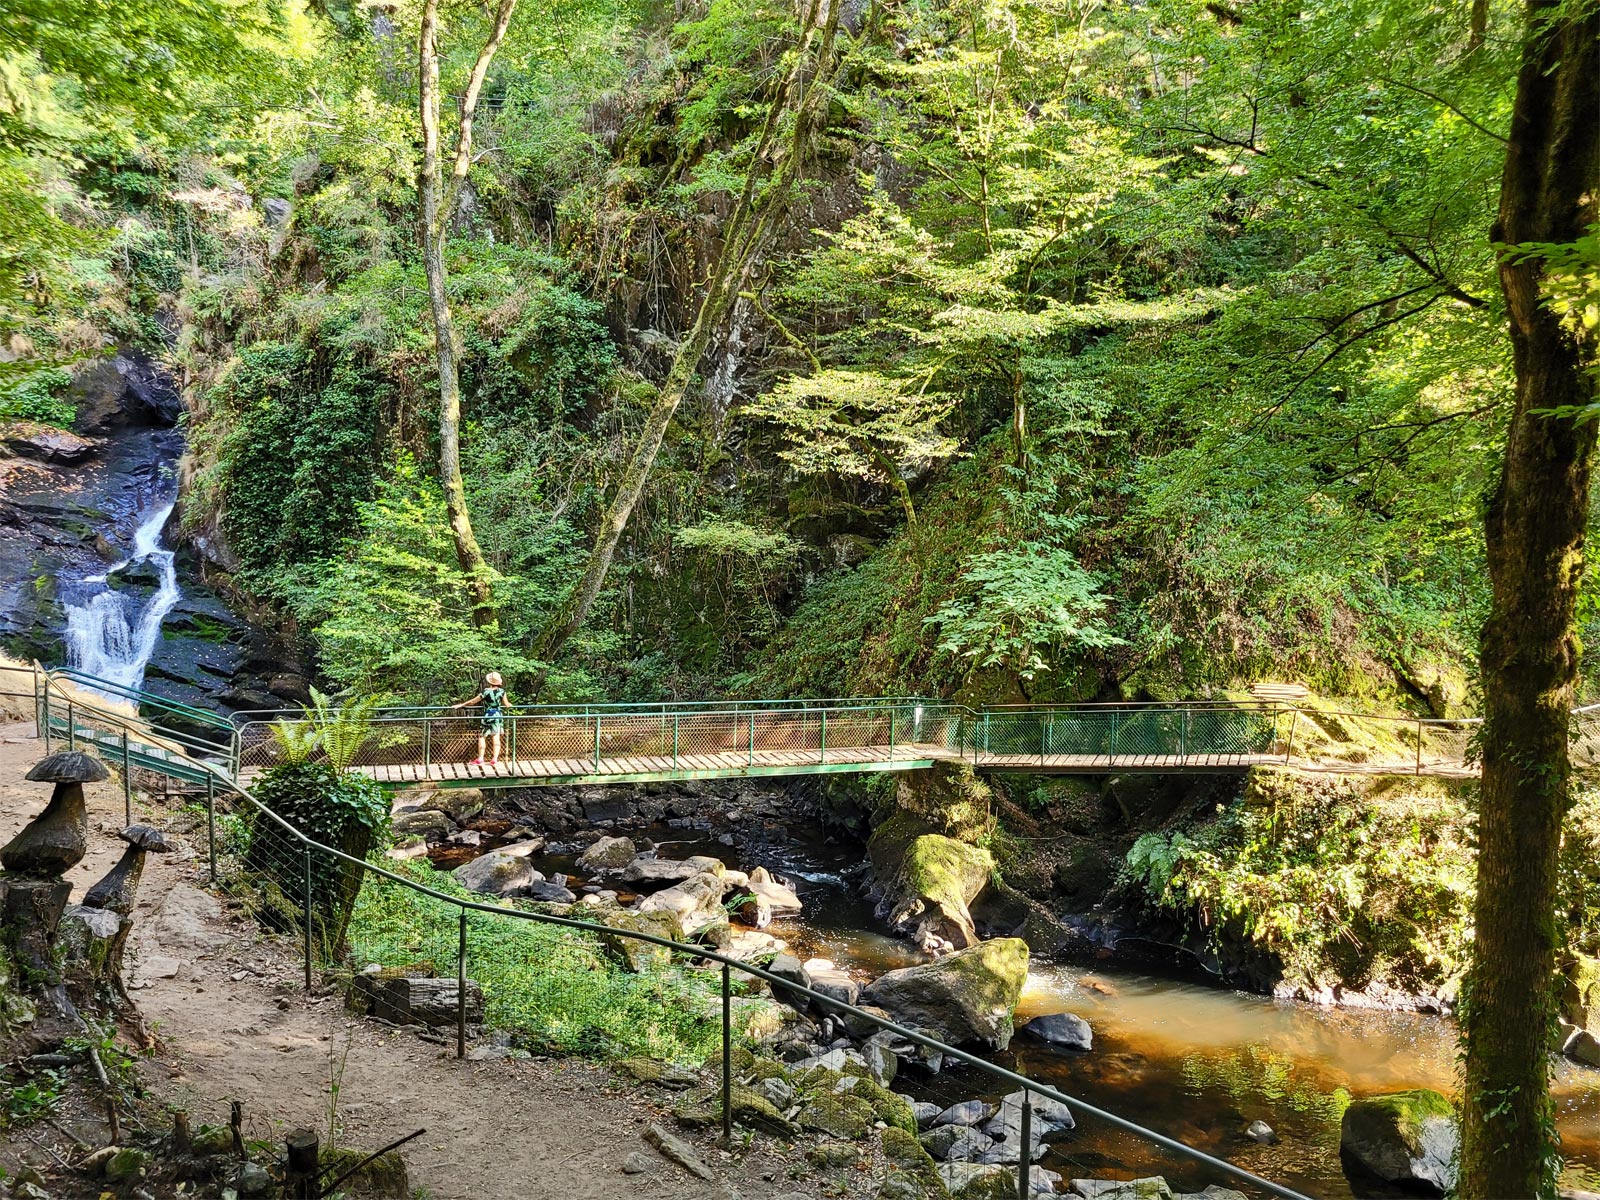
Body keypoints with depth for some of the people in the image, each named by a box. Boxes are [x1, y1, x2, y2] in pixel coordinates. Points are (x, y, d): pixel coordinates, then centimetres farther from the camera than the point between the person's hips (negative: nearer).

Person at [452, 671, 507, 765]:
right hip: (498, 715, 4)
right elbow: (506, 704, 7)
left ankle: (480, 759, 9)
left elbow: (473, 701, -7)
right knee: (496, 737, 5)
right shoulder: (502, 691, -6)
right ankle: (495, 760, 4)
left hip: (487, 716, -4)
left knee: (482, 737, 8)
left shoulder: (486, 692, -15)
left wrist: (461, 705, 4)